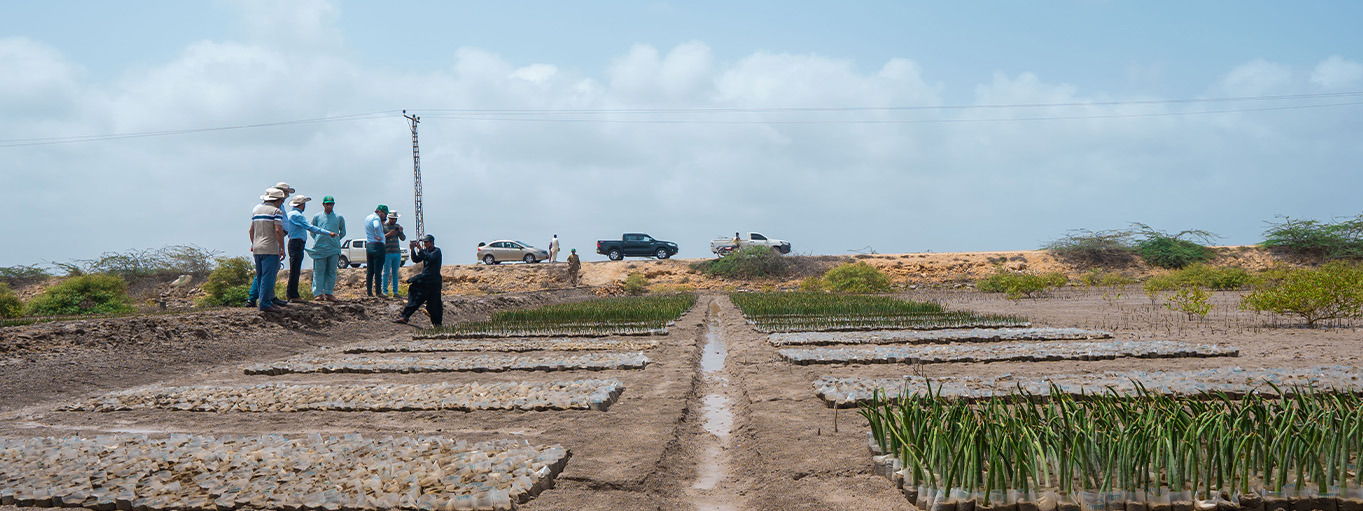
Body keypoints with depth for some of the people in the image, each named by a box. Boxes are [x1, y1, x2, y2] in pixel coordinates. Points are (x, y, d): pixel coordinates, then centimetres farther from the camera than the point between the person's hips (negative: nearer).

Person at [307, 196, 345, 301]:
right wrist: (318, 240, 7)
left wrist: (335, 239, 11)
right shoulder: (317, 217, 10)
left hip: (334, 249, 1)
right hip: (319, 248, -1)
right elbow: (312, 231, 17)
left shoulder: (339, 218, 11)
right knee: (319, 271, -3)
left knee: (331, 272, 2)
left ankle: (329, 293, 9)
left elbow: (343, 232, 20)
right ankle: (318, 293, 0)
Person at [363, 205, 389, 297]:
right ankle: (379, 292, -5)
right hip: (377, 245, -8)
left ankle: (369, 292, 10)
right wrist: (379, 236, -18)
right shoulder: (376, 218, -10)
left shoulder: (367, 218, 19)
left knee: (369, 271, 10)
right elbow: (376, 227, -32)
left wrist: (383, 221, 16)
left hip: (368, 246, 8)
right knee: (378, 271, -6)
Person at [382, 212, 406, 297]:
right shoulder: (383, 226, 1)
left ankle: (395, 292, 7)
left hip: (397, 252, 4)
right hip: (387, 253, -4)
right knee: (386, 273, -5)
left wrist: (401, 232, -9)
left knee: (395, 273, 5)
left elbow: (403, 238, 11)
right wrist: (389, 234, -19)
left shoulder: (397, 226, 15)